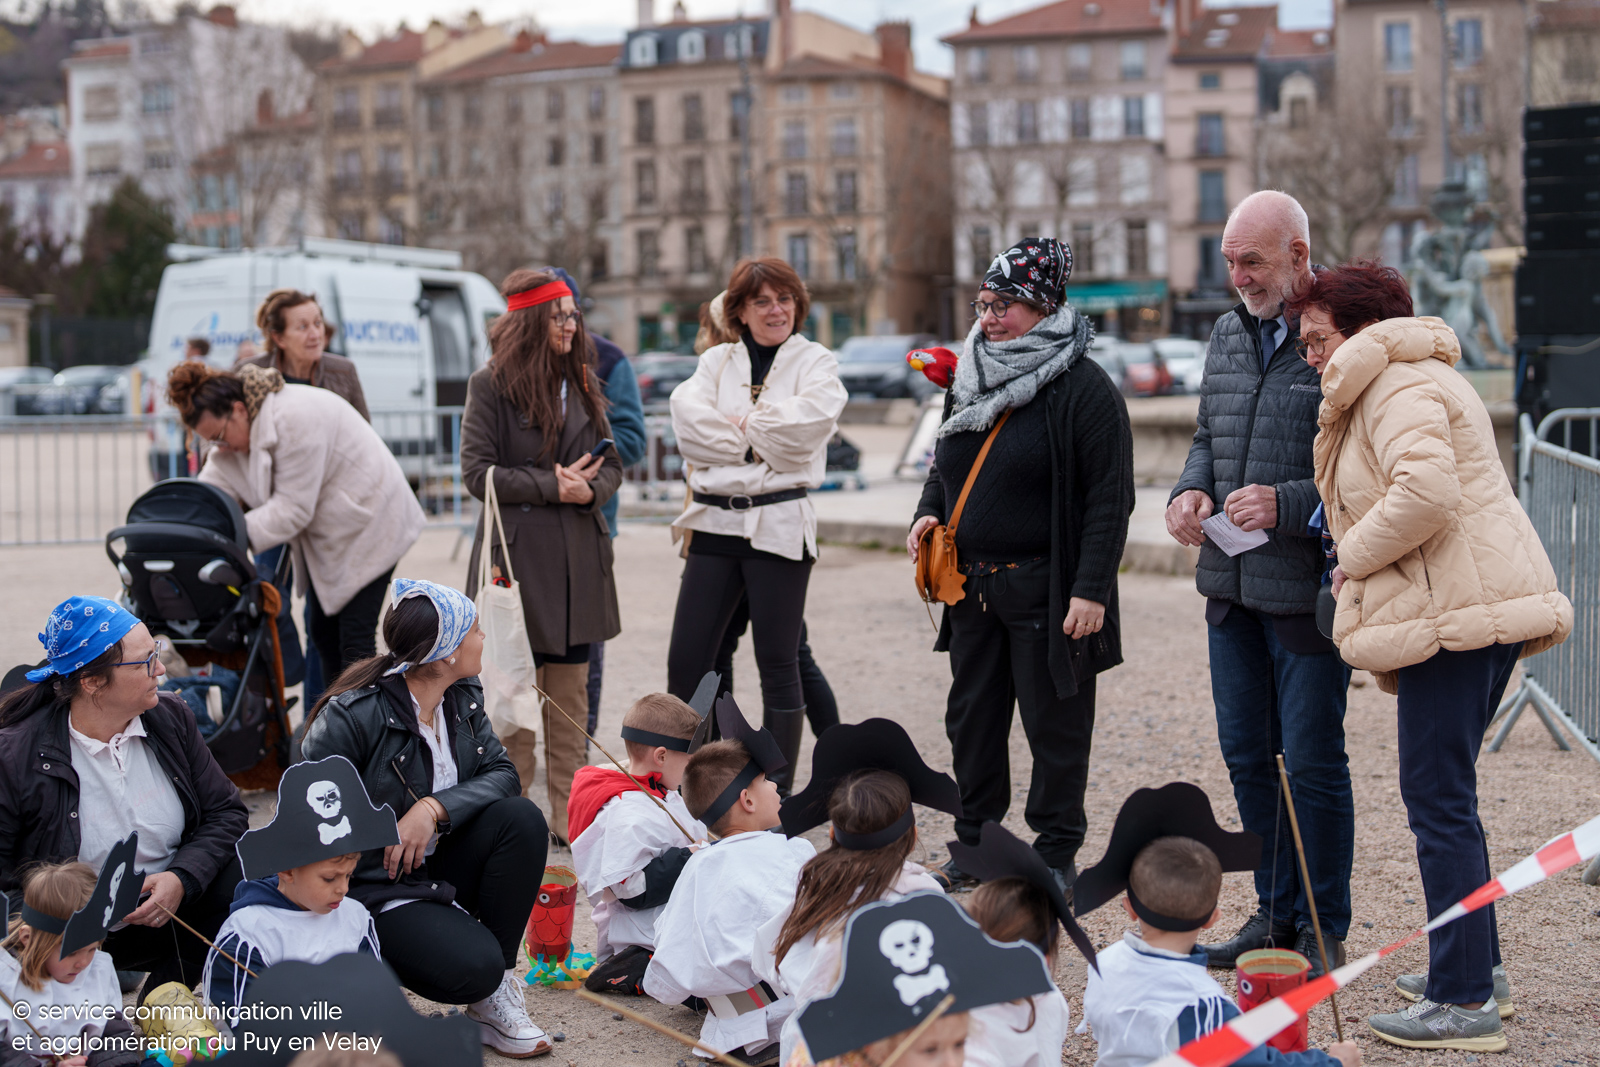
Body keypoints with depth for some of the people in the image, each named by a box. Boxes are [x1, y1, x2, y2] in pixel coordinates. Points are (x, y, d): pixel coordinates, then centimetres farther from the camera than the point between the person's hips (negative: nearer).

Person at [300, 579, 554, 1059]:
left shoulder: (463, 697, 2)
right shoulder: (353, 715, -20)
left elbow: (501, 773, -4)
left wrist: (434, 808, -22)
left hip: (438, 866, 7)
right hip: (372, 888, -7)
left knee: (520, 817, -19)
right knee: (471, 967, -28)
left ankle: (497, 995, -8)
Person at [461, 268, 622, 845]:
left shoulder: (584, 382, 12)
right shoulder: (490, 385, -4)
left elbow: (611, 463, 14)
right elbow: (478, 472, -9)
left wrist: (590, 489, -8)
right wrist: (551, 487, -14)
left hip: (579, 557, 5)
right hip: (516, 553, -5)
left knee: (571, 693, 8)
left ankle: (570, 819, 14)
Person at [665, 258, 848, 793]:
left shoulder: (816, 362, 5)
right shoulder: (715, 361, 13)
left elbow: (804, 424, -15)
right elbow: (689, 422, -5)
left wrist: (738, 425, -5)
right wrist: (760, 438, -10)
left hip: (779, 525, -3)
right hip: (715, 522, 3)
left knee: (778, 665, 3)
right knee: (686, 662, 1)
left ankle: (778, 791, 12)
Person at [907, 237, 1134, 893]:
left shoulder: (1084, 390, -11)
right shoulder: (971, 382, 11)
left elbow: (1110, 498, -14)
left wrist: (1091, 588, -20)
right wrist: (928, 513, 4)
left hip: (1045, 590, -7)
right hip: (972, 587, 7)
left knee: (1054, 726, 2)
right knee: (972, 719, 13)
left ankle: (1057, 854, 14)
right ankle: (974, 847, 25)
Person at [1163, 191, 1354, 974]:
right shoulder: (1227, 335, 11)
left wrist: (1286, 504, -24)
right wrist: (1193, 490, 1)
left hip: (1309, 589, -7)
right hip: (1231, 585, 8)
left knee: (1312, 763, 2)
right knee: (1247, 754, 15)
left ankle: (1323, 931, 17)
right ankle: (1275, 911, 30)